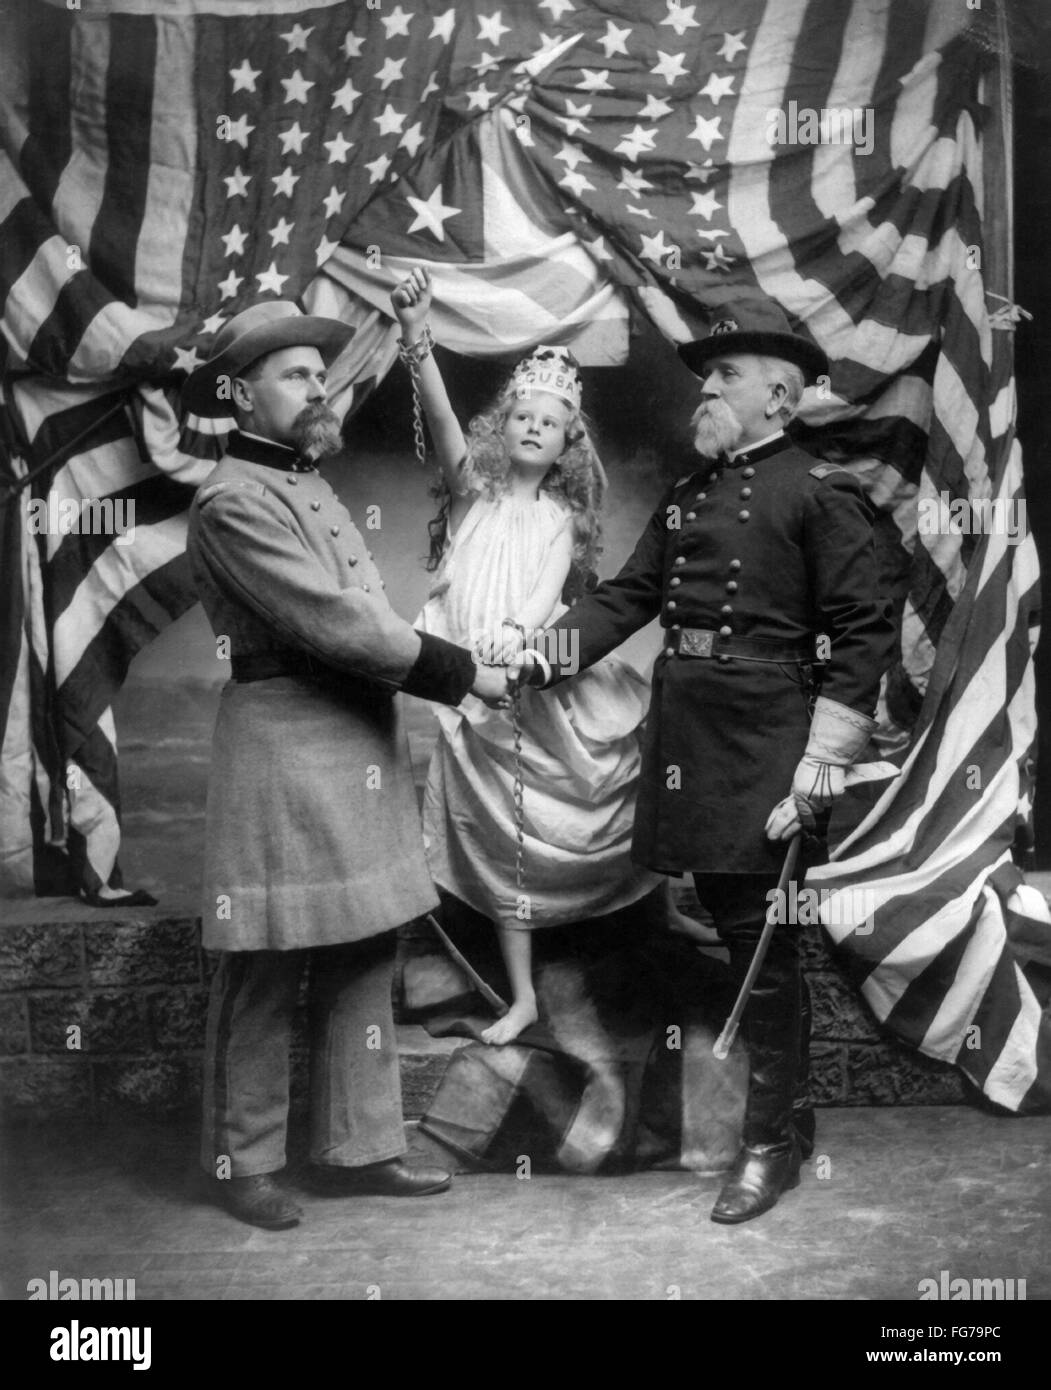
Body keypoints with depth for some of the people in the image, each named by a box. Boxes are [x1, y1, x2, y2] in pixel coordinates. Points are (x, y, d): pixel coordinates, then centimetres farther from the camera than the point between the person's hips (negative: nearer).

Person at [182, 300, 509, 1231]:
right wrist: (465, 675, -14)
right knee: (264, 977, 4)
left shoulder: (316, 488, 17)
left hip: (365, 752, 9)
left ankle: (358, 1147, 25)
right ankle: (244, 1162, 20)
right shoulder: (232, 503, -12)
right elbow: (338, 626, -18)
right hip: (284, 758, -9)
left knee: (364, 962, 13)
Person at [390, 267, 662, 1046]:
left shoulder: (559, 516, 5)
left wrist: (518, 631, -34)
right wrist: (418, 338, -29)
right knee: (499, 841, 6)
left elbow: (551, 586, -12)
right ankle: (523, 996, 16)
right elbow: (443, 420, -12)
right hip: (476, 689, 0)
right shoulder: (473, 487, 5)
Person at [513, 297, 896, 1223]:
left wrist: (826, 757, -15)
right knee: (726, 918, 13)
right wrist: (546, 656, -3)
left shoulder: (821, 493, -5)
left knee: (761, 935, 0)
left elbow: (864, 632, -10)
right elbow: (629, 597, 12)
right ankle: (781, 1094, 31)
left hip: (765, 745, -6)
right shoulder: (686, 496, 16)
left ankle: (775, 1137, 16)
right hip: (684, 738, 7)